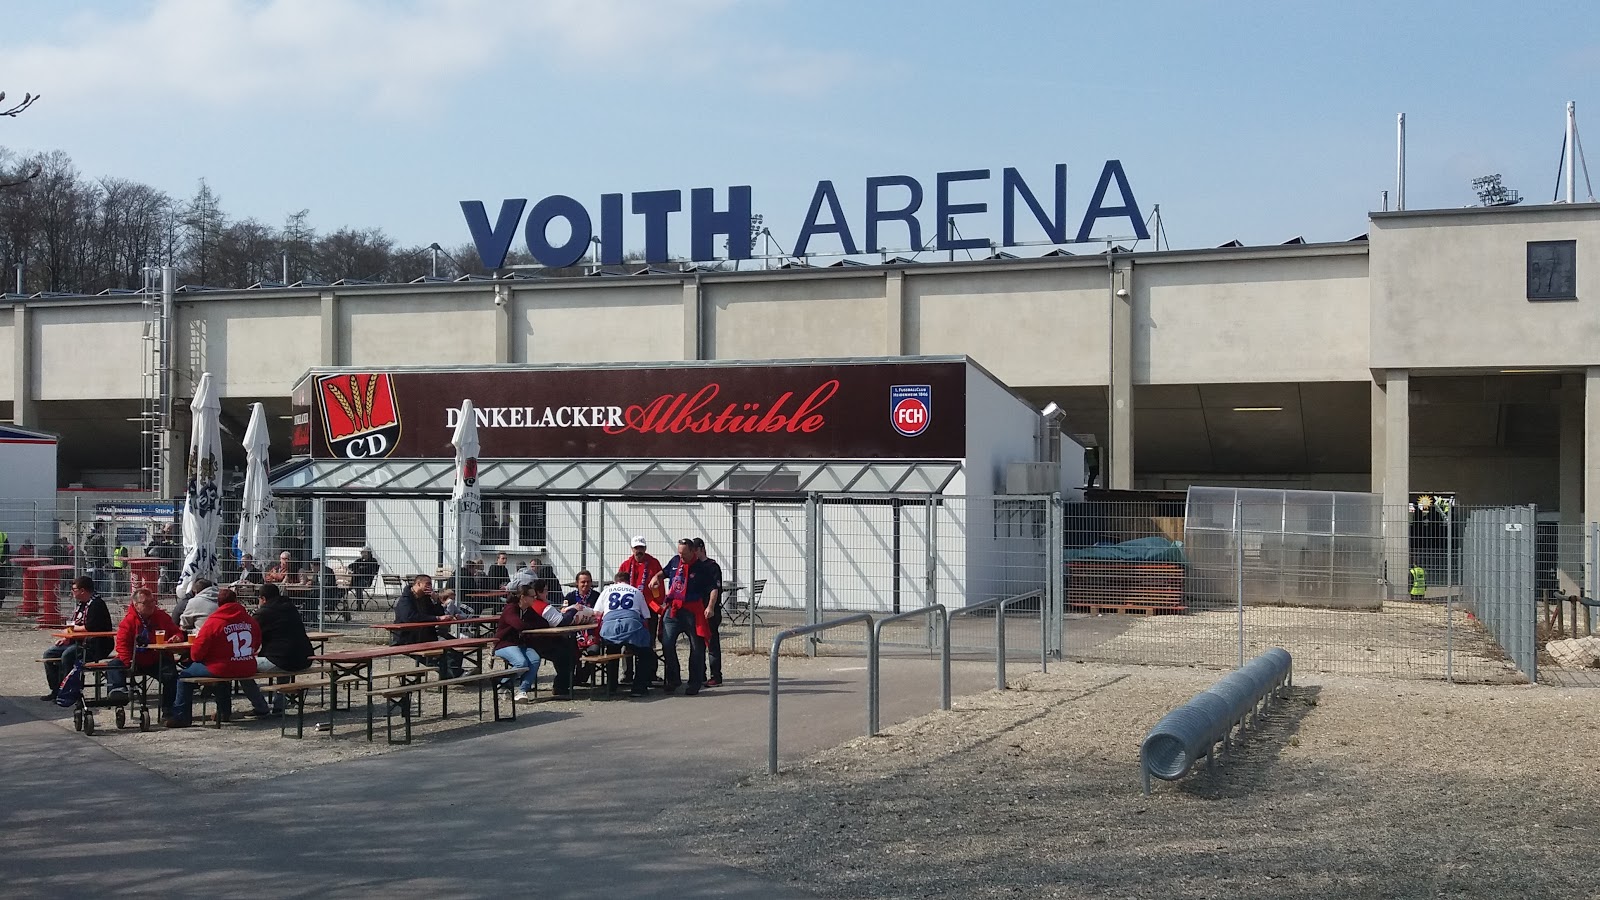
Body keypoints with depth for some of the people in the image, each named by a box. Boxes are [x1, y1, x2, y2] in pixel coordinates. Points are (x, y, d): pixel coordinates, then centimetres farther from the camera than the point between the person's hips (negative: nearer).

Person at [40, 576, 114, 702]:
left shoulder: (96, 604, -16)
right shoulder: (82, 604, 16)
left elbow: (90, 628, -26)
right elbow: (75, 625, 22)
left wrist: (73, 628, -9)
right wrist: (67, 638, 4)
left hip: (97, 646, -11)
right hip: (80, 643, 11)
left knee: (67, 655, -32)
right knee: (49, 654, 7)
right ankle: (56, 690, 7)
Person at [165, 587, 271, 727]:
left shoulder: (213, 621, -11)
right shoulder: (250, 620, 3)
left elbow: (197, 650, -10)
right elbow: (256, 646, 14)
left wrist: (194, 657, 12)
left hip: (221, 669, -5)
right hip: (248, 669, 5)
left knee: (184, 675, 11)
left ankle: (181, 716, 9)